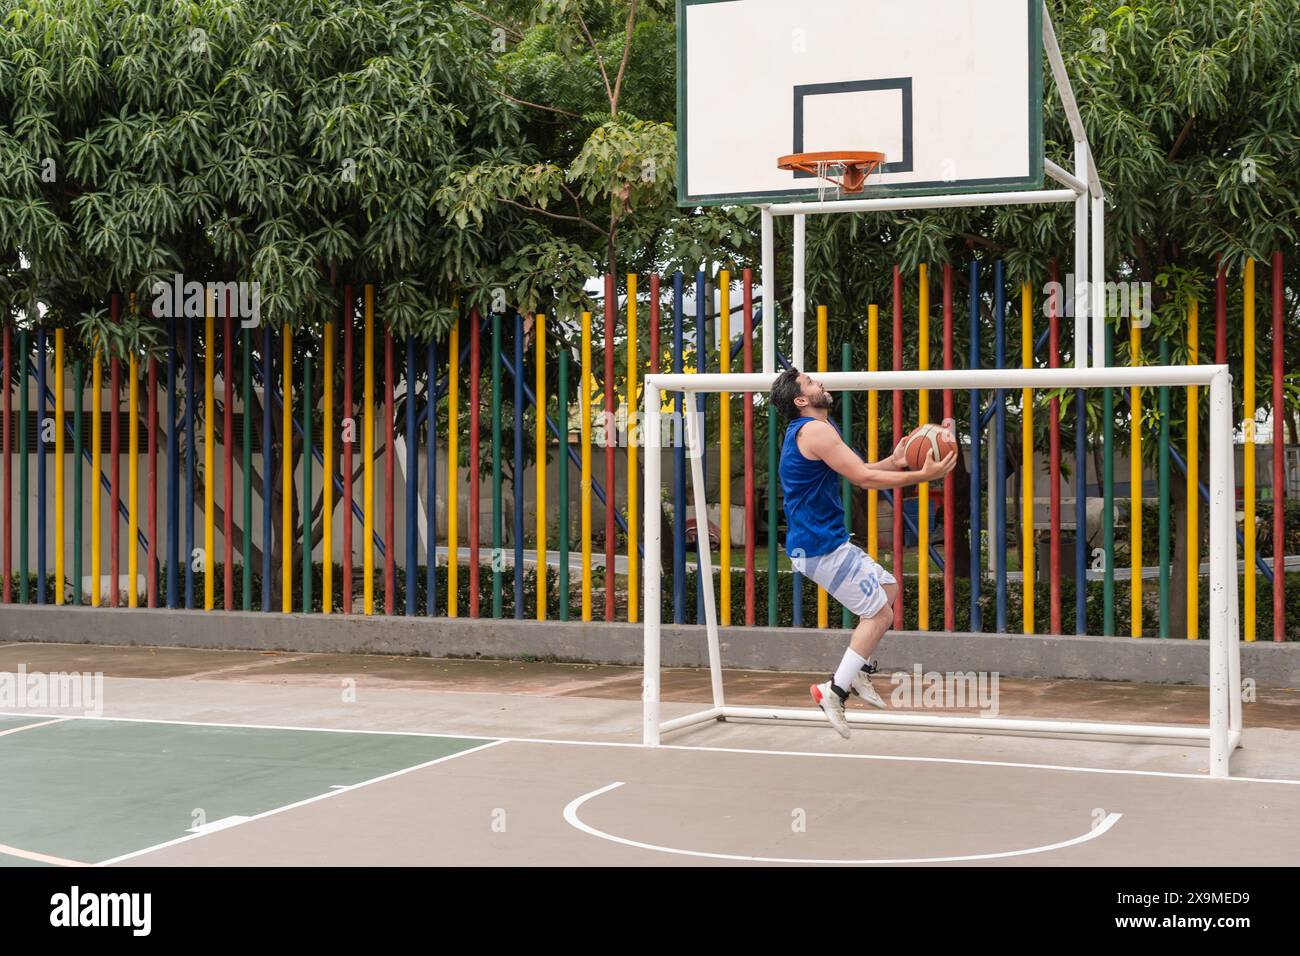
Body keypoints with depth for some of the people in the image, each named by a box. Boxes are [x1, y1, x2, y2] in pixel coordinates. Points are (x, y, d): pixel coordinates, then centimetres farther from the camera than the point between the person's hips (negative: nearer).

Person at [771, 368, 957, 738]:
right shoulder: (814, 430, -17)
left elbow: (856, 471, 18)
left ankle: (859, 672, 22)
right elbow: (863, 478, -19)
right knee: (879, 614, -8)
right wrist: (923, 476, -17)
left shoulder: (814, 430, 17)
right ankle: (835, 691, -7)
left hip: (828, 540, 11)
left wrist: (893, 463, 5)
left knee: (888, 588, 21)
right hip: (820, 545, -11)